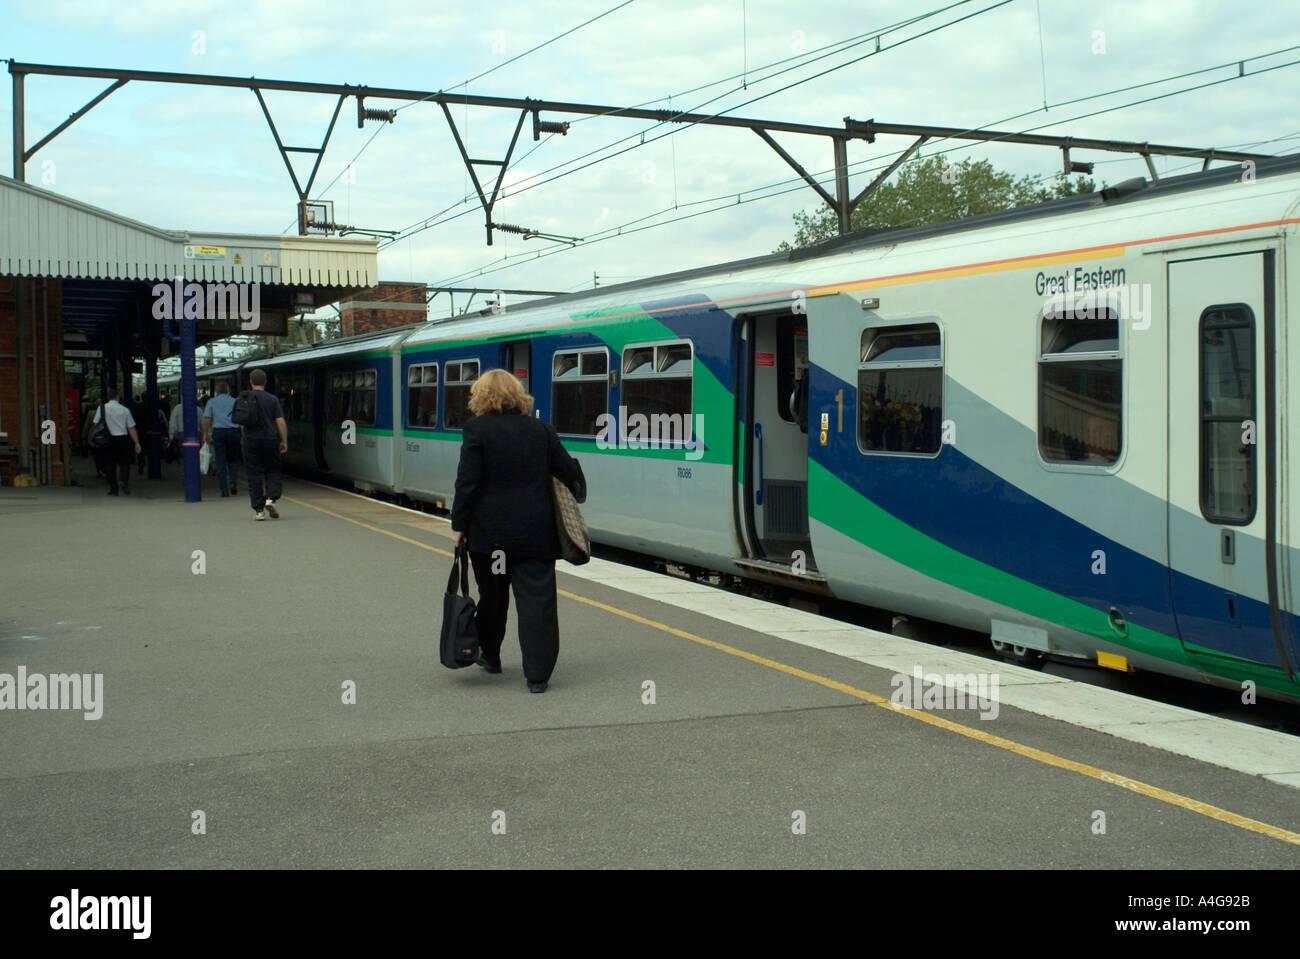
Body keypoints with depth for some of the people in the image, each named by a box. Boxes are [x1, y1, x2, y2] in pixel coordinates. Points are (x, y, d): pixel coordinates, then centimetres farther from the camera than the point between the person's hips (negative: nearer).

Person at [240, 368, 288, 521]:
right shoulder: (272, 399, -1)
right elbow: (280, 421, -4)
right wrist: (284, 441, 2)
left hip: (250, 440, 0)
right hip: (270, 439, 0)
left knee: (254, 475, 4)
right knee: (273, 471, 15)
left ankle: (258, 510, 1)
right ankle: (271, 498, -7)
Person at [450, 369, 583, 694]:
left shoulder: (476, 430, -7)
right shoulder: (542, 431, 3)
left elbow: (467, 482, -11)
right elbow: (570, 474, 4)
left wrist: (458, 525, -3)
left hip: (489, 533, -1)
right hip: (535, 533, 1)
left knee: (492, 595, 18)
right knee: (537, 600, -1)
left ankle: (490, 655, 35)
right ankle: (537, 674, -4)